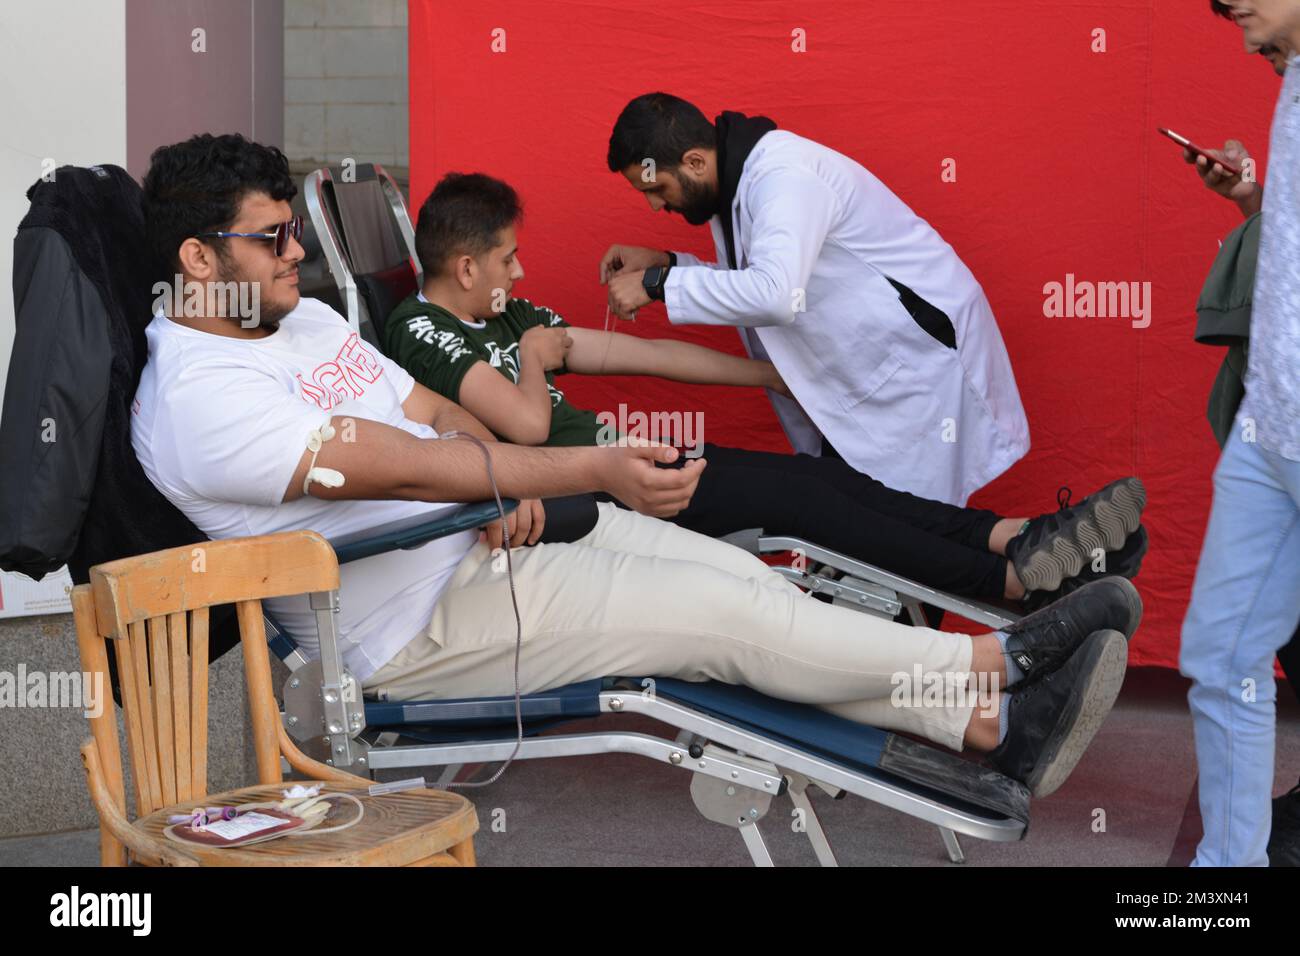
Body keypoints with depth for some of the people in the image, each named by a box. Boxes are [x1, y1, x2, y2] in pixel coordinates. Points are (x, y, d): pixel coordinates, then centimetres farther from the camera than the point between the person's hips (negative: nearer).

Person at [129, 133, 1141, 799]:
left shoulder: (308, 320, 12)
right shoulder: (197, 399, -20)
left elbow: (434, 411, 13)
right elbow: (403, 467, -26)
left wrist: (506, 484, -9)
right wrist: (592, 470, -26)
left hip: (482, 535, 9)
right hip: (419, 628, -9)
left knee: (744, 575, -5)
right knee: (725, 613, -15)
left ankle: (995, 729, -4)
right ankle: (998, 656, -4)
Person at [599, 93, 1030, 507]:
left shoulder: (782, 174, -25)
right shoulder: (736, 178, 5)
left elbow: (775, 295, -40)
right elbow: (749, 285, 13)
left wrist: (658, 284, -32)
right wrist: (663, 263, 1)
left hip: (923, 351, -10)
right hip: (869, 362, 10)